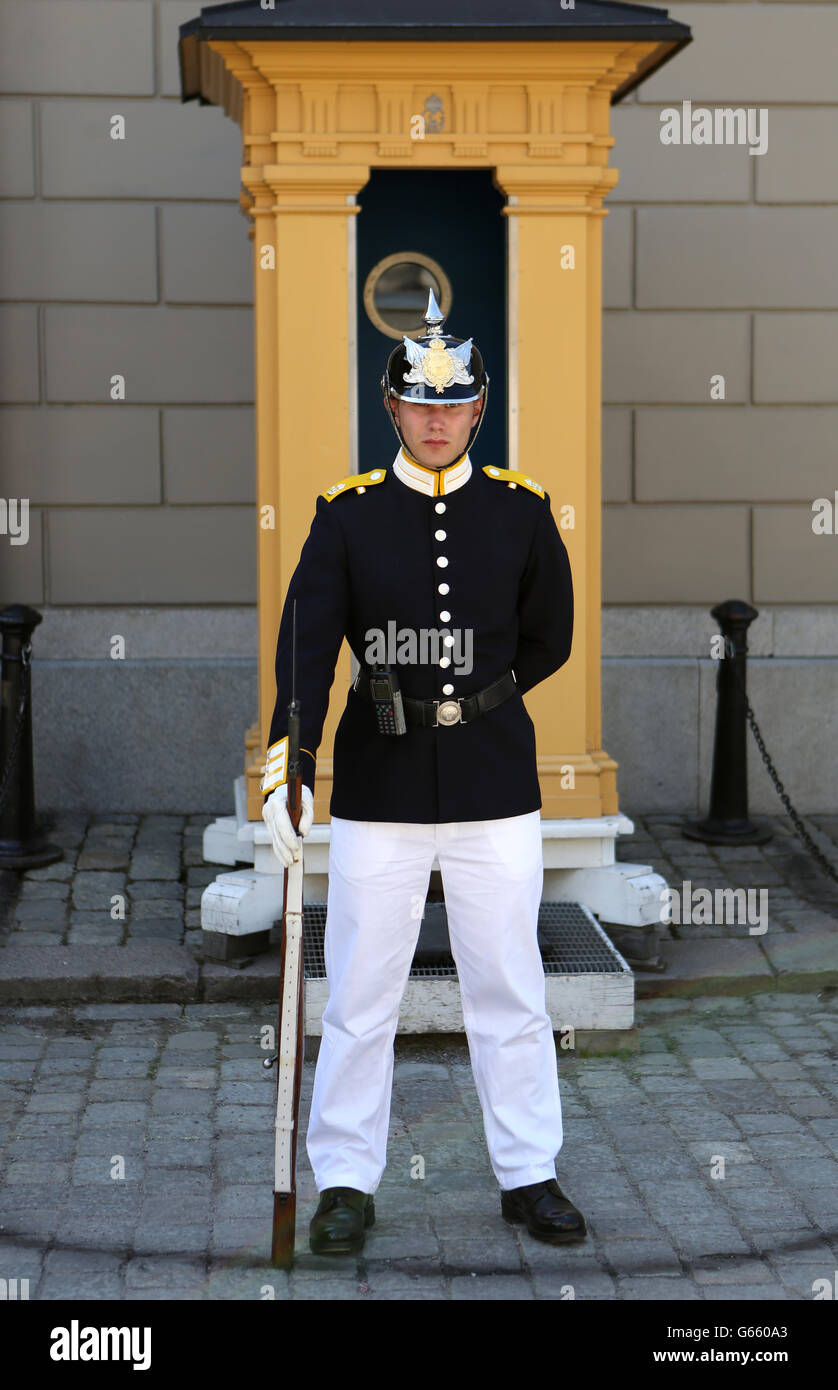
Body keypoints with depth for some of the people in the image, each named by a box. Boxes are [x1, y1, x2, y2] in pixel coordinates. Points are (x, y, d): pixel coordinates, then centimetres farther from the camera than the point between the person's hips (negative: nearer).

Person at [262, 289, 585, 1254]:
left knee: (510, 993, 8)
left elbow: (548, 641, 10)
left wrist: (466, 705, 7)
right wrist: (285, 770, -20)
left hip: (496, 786, 1)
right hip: (377, 793, -1)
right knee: (359, 996, 5)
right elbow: (306, 644, -9)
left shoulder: (520, 510, 3)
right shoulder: (347, 514, 0)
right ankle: (345, 1184, 17)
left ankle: (529, 1176, 21)